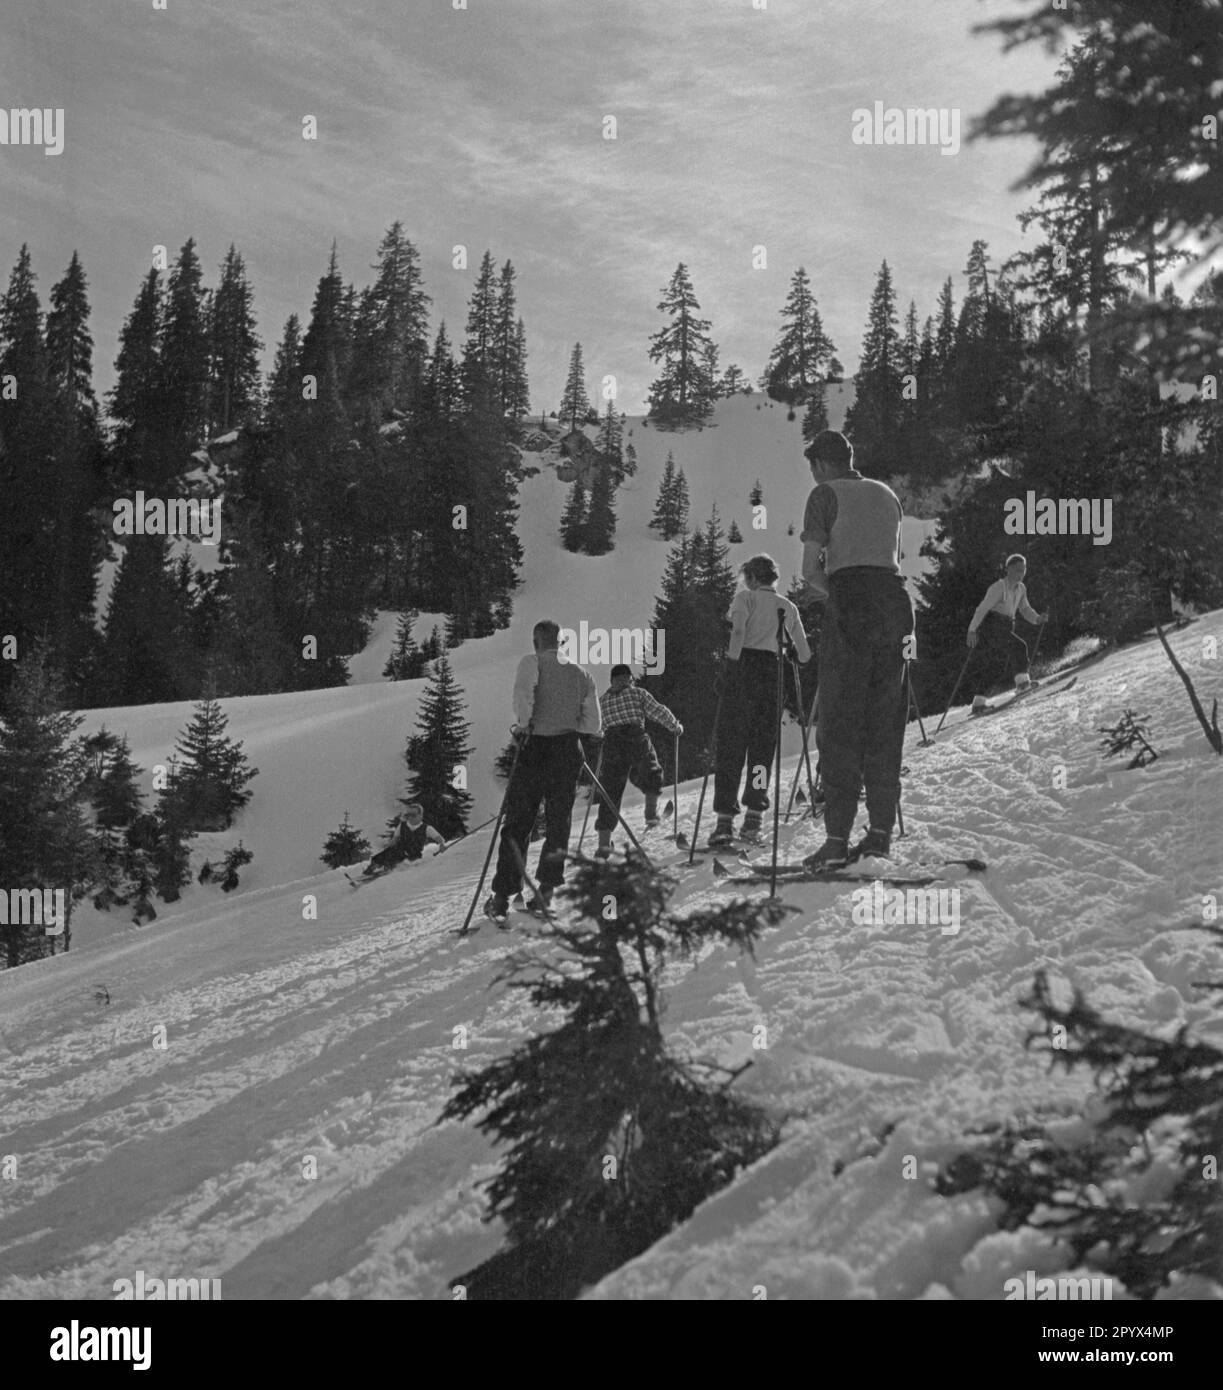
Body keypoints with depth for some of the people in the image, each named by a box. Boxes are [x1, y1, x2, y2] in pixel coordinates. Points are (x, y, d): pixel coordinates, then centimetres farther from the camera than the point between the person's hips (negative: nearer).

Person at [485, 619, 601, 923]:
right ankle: (547, 888, 10)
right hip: (569, 751, 3)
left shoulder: (532, 663, 0)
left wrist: (523, 726, -11)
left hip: (536, 749, -3)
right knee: (559, 823, 13)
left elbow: (523, 694, -22)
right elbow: (594, 725, 8)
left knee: (517, 824, 2)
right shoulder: (580, 672, 11)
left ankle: (502, 897, 1)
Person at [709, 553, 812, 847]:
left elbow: (738, 630, -16)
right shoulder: (788, 607, 17)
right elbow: (805, 655, 18)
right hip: (772, 671, 4)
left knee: (731, 741, -3)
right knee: (763, 745, 10)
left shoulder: (746, 598, 4)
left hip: (744, 666, -3)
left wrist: (732, 663, -14)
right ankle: (754, 816, 3)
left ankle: (725, 817, -12)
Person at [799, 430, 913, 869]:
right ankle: (881, 831, 9)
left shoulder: (825, 495, 4)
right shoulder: (887, 494, 22)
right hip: (895, 599, 6)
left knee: (840, 721, -5)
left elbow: (810, 571, -4)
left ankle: (837, 837, -10)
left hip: (849, 603, -5)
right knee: (885, 720, 10)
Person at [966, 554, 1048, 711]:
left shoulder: (1020, 589, 11)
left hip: (1005, 629, 8)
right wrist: (972, 630, -26)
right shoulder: (999, 587, -14)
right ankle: (1022, 682, -38)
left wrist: (1038, 618, -4)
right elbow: (983, 608, -18)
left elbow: (1025, 609, 18)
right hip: (991, 626, -8)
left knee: (997, 668, 7)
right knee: (1018, 646, -28)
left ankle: (978, 703, 11)